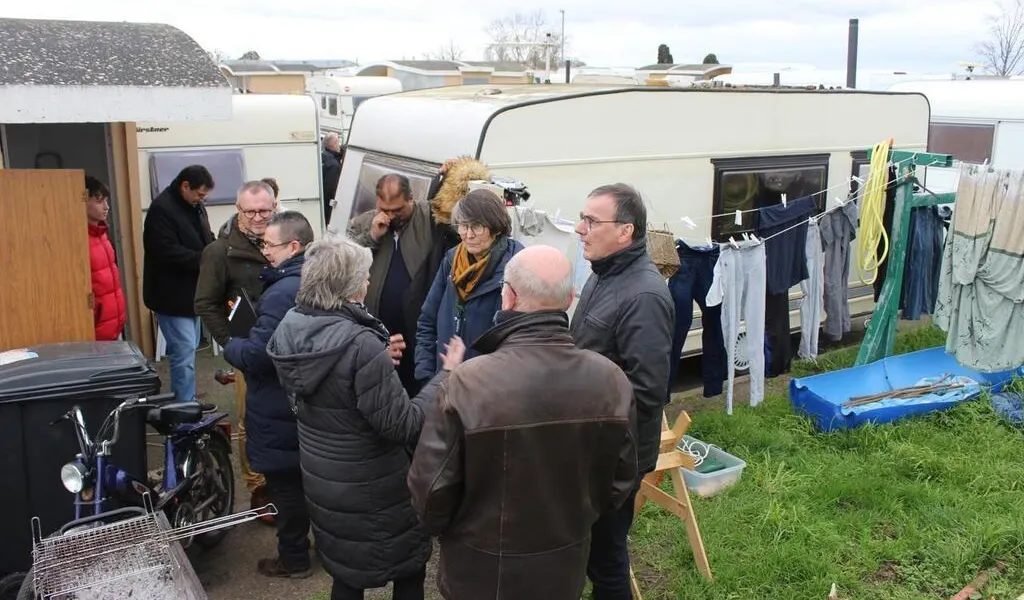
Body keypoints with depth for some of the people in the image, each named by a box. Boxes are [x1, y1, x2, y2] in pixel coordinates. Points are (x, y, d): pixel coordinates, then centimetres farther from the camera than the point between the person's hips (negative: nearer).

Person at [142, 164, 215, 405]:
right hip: (172, 293, -9)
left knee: (188, 348, 15)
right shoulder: (161, 209, -19)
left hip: (191, 290, 10)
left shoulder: (195, 206, 9)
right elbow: (167, 252, -27)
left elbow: (206, 240, 19)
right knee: (184, 350, -8)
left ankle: (186, 402, 25)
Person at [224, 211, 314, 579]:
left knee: (285, 483, 7)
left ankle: (294, 559, 21)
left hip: (280, 410, -9)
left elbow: (256, 355, -28)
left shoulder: (283, 293, -27)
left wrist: (230, 347, -7)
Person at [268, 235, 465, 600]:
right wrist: (447, 375, -19)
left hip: (321, 480, 7)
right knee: (408, 571, 17)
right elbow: (402, 425, -27)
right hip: (371, 488, -7)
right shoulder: (360, 345, -31)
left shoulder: (290, 328, -6)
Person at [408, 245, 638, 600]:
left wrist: (440, 527, 5)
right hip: (566, 568, 3)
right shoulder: (609, 380, -16)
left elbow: (431, 486, -18)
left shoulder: (470, 382, -28)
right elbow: (620, 481, -2)